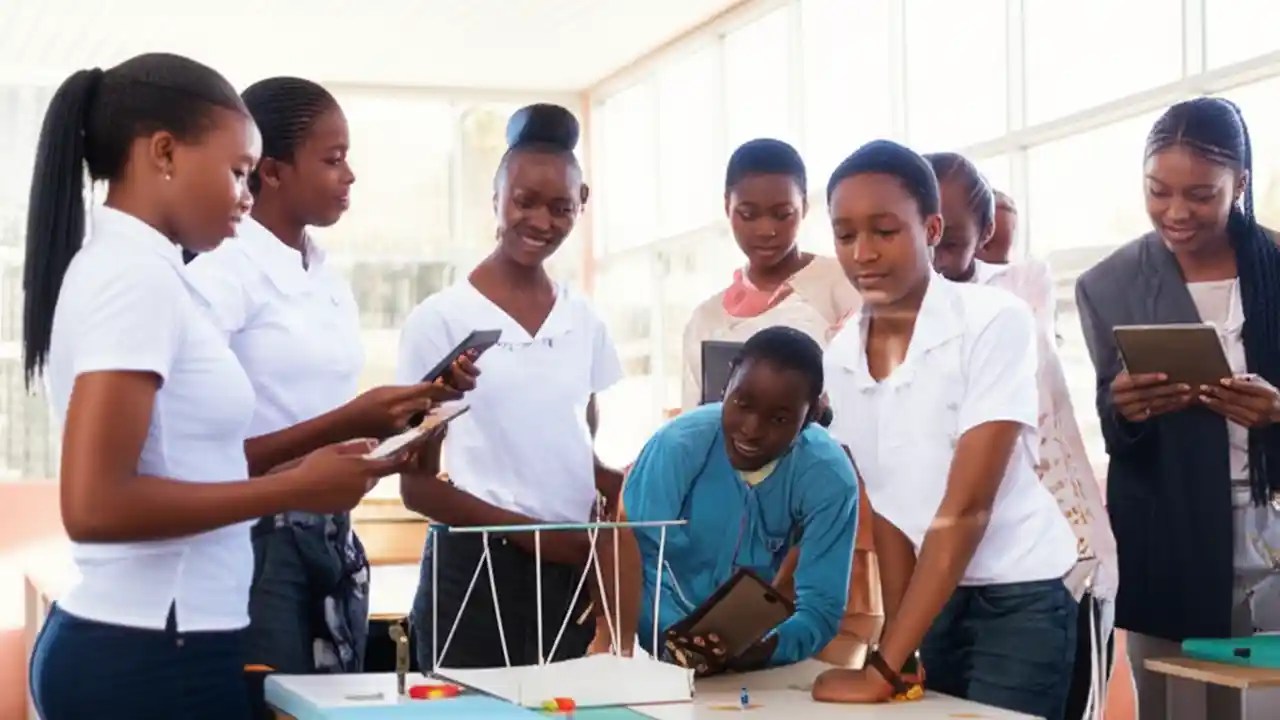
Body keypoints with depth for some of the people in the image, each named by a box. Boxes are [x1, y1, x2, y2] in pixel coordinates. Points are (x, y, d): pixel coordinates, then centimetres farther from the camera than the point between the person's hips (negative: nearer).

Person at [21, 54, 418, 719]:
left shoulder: (114, 267, 12)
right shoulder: (137, 276, -16)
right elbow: (95, 505, -24)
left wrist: (324, 439, 9)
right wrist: (295, 488, -17)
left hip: (116, 639, 9)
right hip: (153, 654, -9)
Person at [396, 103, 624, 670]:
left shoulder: (584, 322, 8)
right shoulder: (440, 320, -5)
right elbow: (419, 485, -4)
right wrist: (530, 532, -14)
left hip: (571, 570, 4)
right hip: (475, 569, -4)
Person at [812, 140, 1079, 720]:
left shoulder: (995, 322, -17)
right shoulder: (839, 358, 0)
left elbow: (965, 509, -21)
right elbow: (888, 509, 6)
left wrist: (882, 669, -22)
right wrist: (897, 651, -2)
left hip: (1018, 599, -5)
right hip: (933, 597, 5)